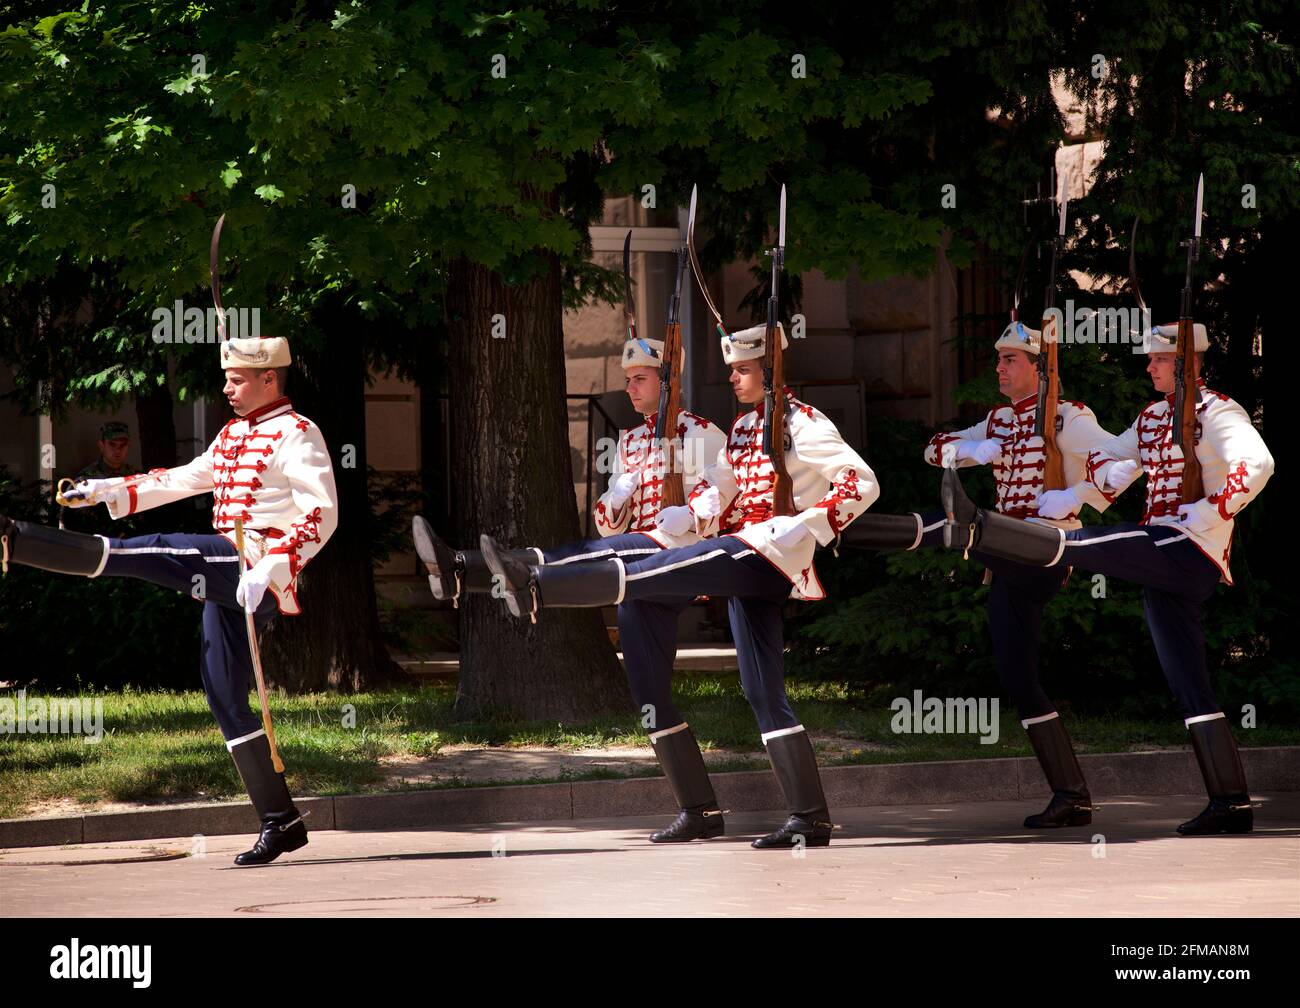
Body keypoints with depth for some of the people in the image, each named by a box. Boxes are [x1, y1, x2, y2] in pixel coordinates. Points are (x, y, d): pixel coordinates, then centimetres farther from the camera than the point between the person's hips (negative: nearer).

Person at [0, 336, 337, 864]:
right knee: (224, 695, 5)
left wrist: (270, 569, -27)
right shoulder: (234, 434, 24)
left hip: (257, 567, -10)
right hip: (226, 578, 10)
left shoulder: (296, 435, -6)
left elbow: (321, 514, -16)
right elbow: (186, 479, 30)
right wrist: (108, 490, 21)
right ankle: (280, 821, 6)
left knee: (151, 554, -23)